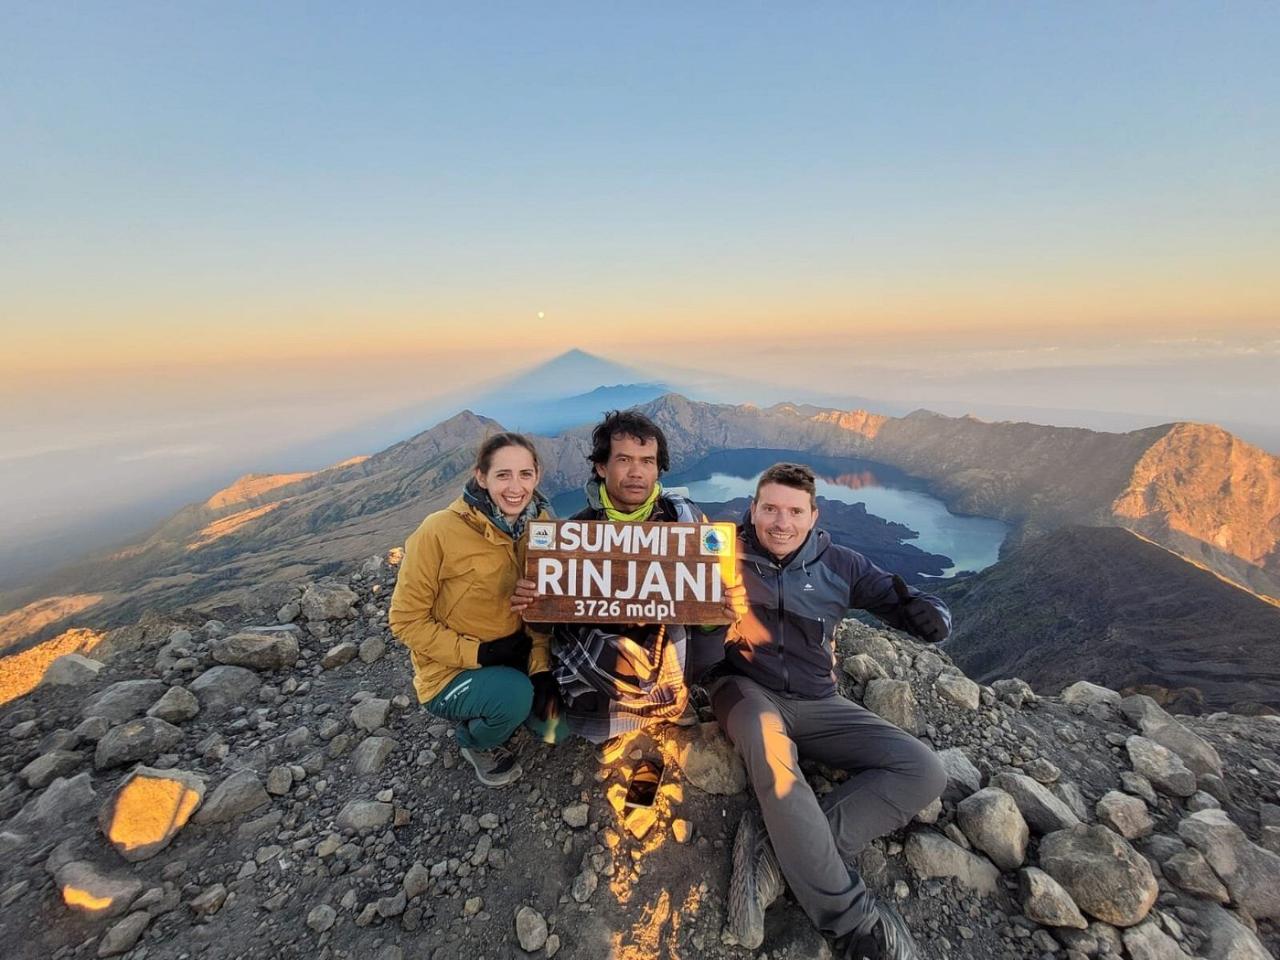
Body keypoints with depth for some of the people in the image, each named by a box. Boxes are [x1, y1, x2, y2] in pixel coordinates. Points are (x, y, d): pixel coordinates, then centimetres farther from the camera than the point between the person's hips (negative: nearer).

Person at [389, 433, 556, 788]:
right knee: (515, 694, -29)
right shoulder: (439, 531, -23)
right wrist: (476, 653, -21)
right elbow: (406, 619, -15)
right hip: (450, 670, -5)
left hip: (514, 654, 5)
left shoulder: (539, 522, -9)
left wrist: (541, 663, -12)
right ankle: (475, 741, 6)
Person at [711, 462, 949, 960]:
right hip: (746, 688, -3)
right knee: (769, 747, -37)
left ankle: (776, 847, -20)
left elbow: (922, 612, 0)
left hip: (814, 703, 4)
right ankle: (852, 917, -19)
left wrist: (930, 615, -22)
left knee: (923, 771, -12)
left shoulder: (839, 565, 1)